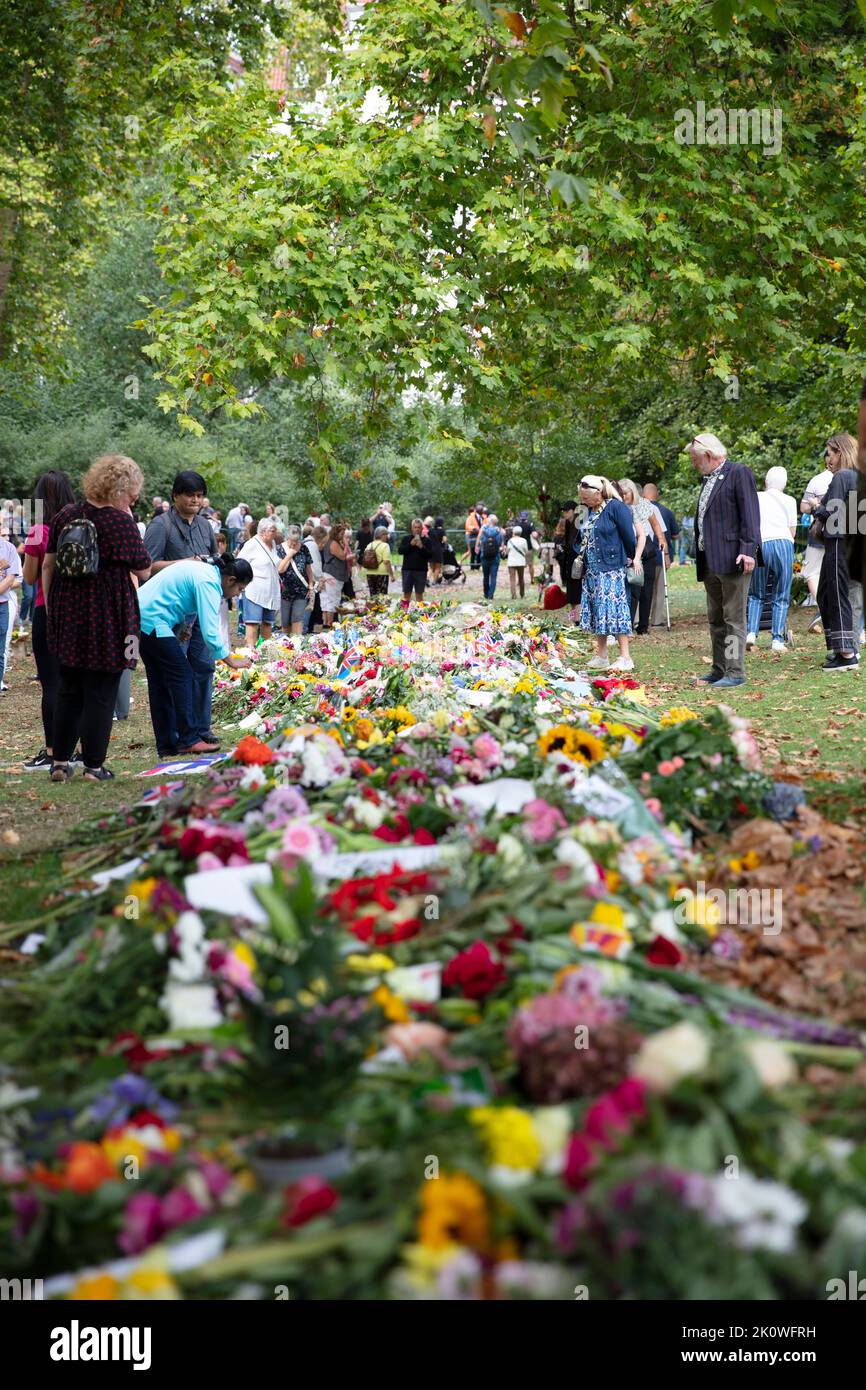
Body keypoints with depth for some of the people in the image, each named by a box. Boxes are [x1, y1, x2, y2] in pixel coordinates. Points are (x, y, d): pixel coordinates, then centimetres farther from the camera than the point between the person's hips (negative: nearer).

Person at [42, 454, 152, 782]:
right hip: (108, 620, -5)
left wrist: (50, 607, 15)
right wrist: (130, 523, -1)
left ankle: (60, 762, 17)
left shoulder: (64, 516, 5)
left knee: (68, 690, 15)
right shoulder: (120, 522, -13)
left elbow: (48, 565, 8)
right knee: (101, 693, 3)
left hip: (67, 615, 6)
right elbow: (143, 570, -7)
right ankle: (93, 766, 7)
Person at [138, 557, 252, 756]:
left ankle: (167, 745, 13)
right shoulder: (208, 583, -15)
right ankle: (188, 741, -6)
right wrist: (230, 661, -10)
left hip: (140, 617, 10)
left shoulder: (206, 571, 15)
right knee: (182, 675, -7)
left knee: (160, 682, 11)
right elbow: (210, 633, -19)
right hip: (153, 621, -10)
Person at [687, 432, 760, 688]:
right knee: (715, 619, 13)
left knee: (734, 618, -7)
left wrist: (748, 550, -22)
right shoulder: (707, 480, 21)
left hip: (732, 559, -9)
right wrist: (700, 559, 19)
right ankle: (719, 669, 19)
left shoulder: (739, 473, -5)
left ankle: (735, 672, -6)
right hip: (710, 562, 9)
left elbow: (750, 514, -14)